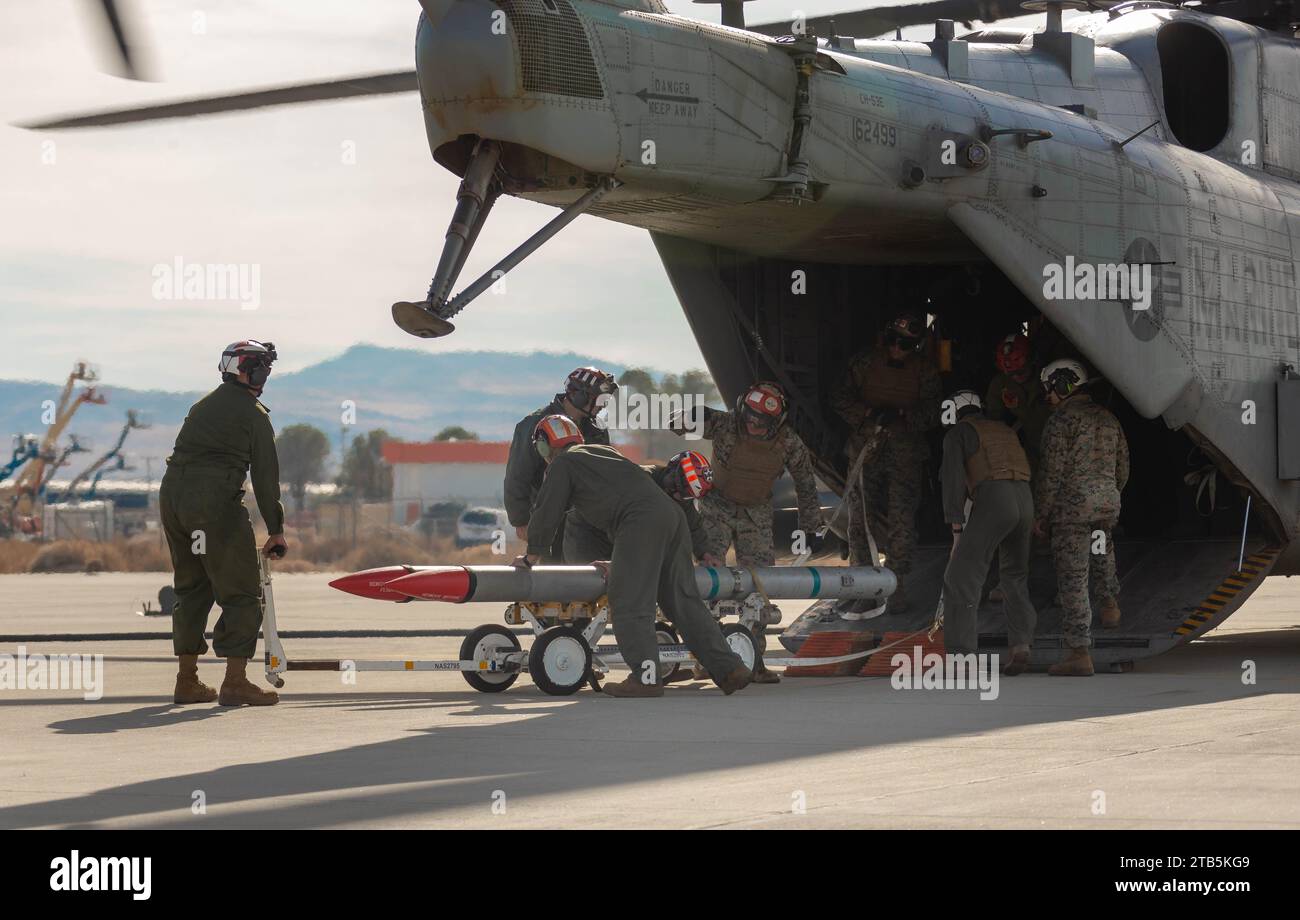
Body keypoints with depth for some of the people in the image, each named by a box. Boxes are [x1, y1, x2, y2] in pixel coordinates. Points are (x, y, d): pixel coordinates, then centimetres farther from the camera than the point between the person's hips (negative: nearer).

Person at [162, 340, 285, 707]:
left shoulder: (203, 406, 23)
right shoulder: (253, 413, 1)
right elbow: (266, 476, -2)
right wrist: (276, 530, 3)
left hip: (171, 495, 8)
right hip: (215, 499, -8)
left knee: (191, 589, 17)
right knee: (242, 593, -2)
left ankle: (187, 682, 19)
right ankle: (234, 682, -9)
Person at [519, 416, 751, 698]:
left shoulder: (562, 465, 11)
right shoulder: (603, 451, 36)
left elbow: (546, 513, 9)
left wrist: (532, 555, 23)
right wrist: (618, 562, 43)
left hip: (640, 523, -8)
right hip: (672, 514, 8)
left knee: (630, 604, -6)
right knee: (683, 600, 10)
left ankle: (646, 677, -14)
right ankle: (729, 669, 6)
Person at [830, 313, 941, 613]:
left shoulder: (924, 370, 2)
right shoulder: (866, 361, 2)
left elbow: (930, 414, -2)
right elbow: (840, 399, 1)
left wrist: (901, 414, -20)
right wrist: (868, 413, -15)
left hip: (906, 450, -1)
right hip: (866, 448, 1)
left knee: (902, 520, -7)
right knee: (861, 516, 1)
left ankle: (897, 586, 0)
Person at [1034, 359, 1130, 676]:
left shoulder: (1061, 420, -8)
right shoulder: (1108, 418, 13)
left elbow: (1051, 473, -12)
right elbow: (1122, 470, 19)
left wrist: (1040, 515, -5)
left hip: (1072, 505, -6)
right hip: (1108, 501, 6)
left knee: (1073, 578, -4)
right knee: (1102, 543, 40)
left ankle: (1079, 653, -7)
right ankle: (1110, 603, 45)